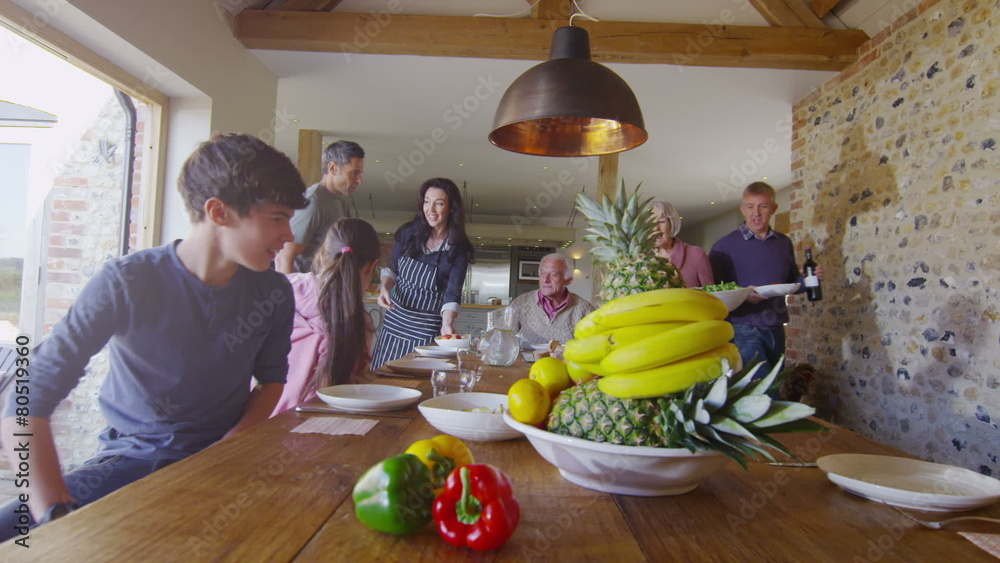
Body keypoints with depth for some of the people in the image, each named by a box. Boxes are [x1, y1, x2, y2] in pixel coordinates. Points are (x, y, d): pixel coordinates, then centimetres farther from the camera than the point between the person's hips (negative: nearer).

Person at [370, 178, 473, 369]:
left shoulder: (459, 249, -9)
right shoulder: (408, 233, 0)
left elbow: (452, 293, -14)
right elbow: (392, 269, 11)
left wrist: (447, 323, -31)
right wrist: (385, 288, -9)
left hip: (428, 329, -3)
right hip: (395, 319, 3)